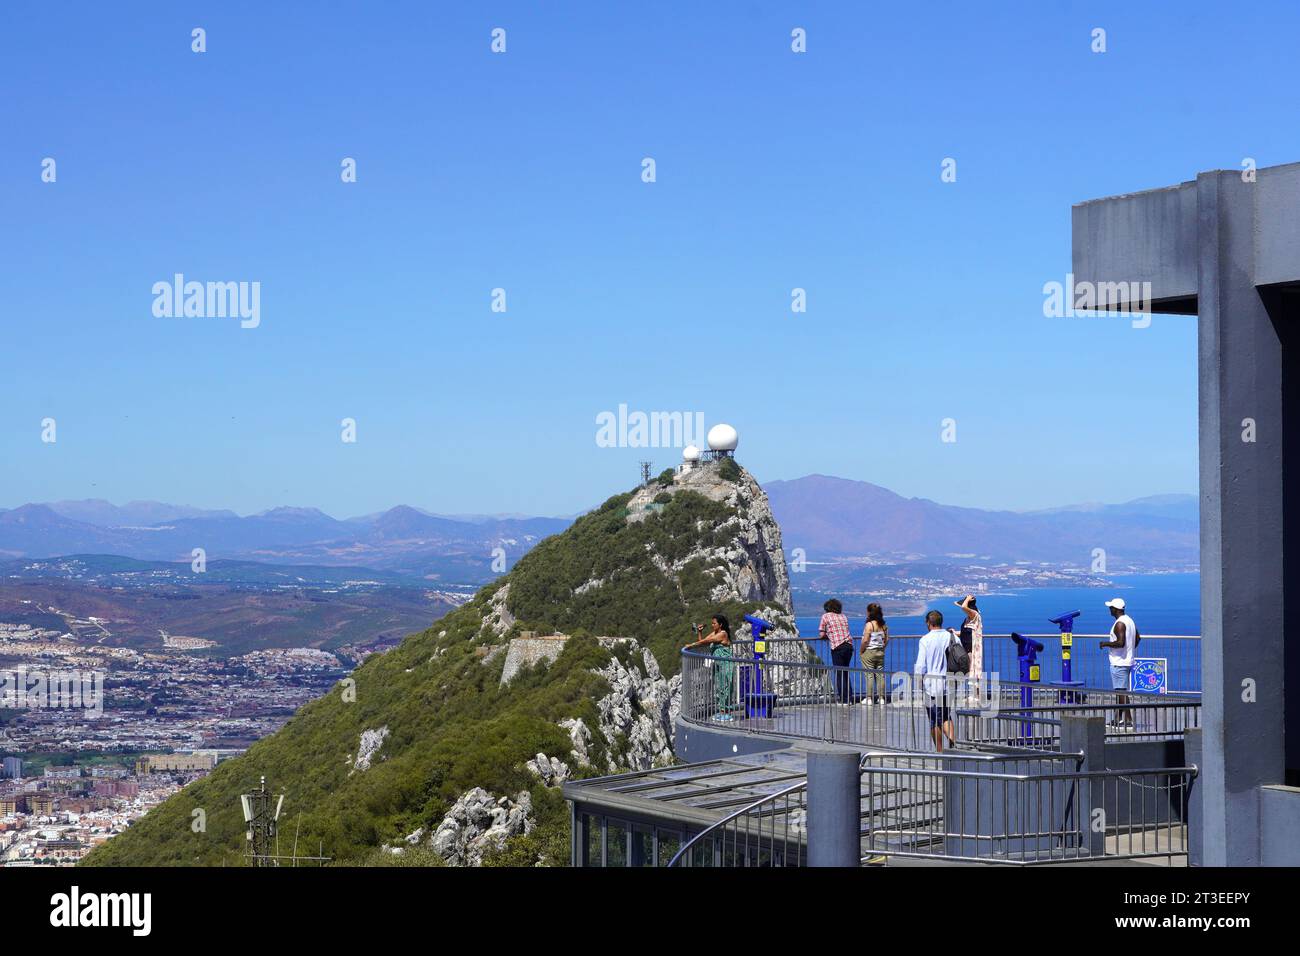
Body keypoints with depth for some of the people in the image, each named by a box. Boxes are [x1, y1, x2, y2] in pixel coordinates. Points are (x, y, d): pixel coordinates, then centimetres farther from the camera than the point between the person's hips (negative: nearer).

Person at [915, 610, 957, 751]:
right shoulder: (952, 636, 3)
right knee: (946, 716, 17)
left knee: (935, 720, 6)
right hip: (949, 683, 4)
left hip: (932, 684, -4)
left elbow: (920, 665, -11)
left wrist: (917, 683, 0)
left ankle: (940, 751, 9)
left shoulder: (925, 640, -9)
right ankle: (951, 739, -8)